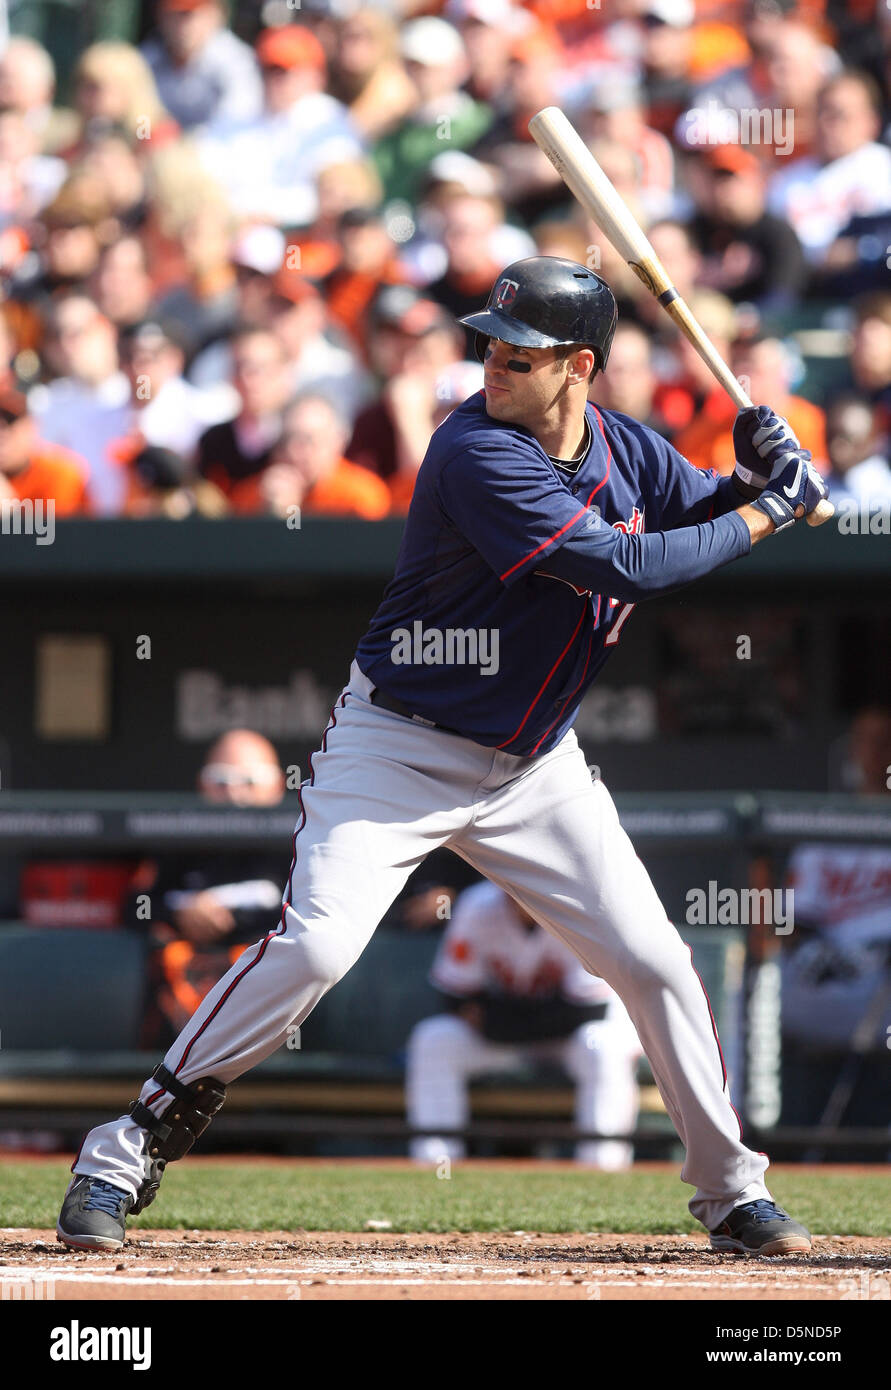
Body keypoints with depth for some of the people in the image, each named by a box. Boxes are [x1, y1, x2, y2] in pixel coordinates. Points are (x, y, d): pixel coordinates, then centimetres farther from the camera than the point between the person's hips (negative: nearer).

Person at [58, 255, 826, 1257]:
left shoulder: (628, 450, -2)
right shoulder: (477, 454, -24)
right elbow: (626, 568, -29)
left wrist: (756, 475, -10)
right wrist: (765, 514, -19)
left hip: (534, 763, 6)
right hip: (399, 750, -6)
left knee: (653, 960, 2)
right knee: (314, 943, -22)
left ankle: (730, 1191, 18)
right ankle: (127, 1155, -13)